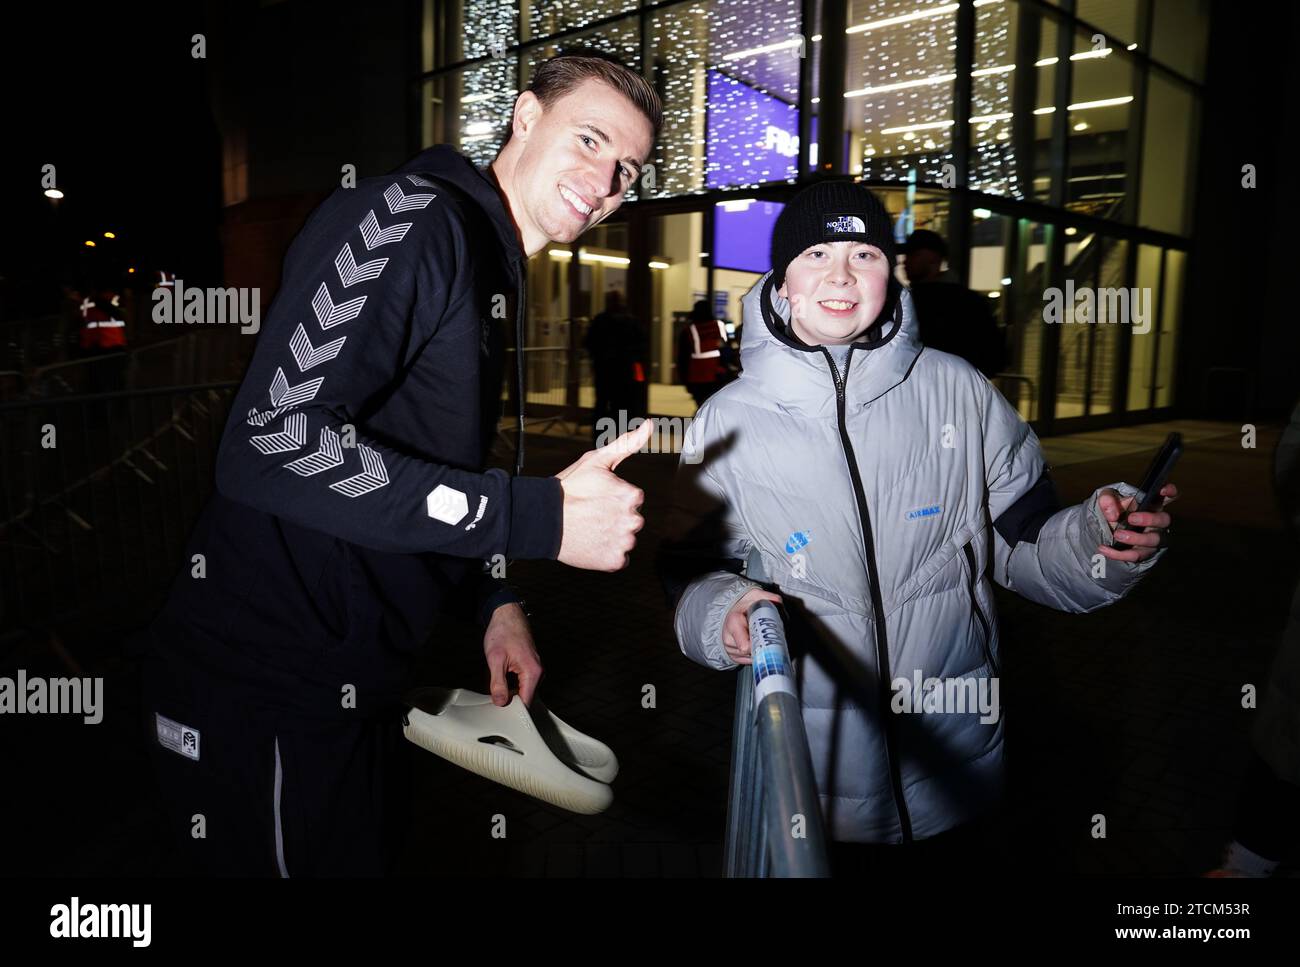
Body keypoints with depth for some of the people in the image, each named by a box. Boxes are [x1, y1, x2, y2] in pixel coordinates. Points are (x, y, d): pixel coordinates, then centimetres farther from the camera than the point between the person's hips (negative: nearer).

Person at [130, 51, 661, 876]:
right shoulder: (416, 217, -17)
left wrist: (493, 602, 9)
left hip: (363, 681, 10)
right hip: (267, 689, -9)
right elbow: (271, 442, -30)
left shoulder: (490, 269, 13)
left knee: (374, 854, 24)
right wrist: (542, 516, -30)